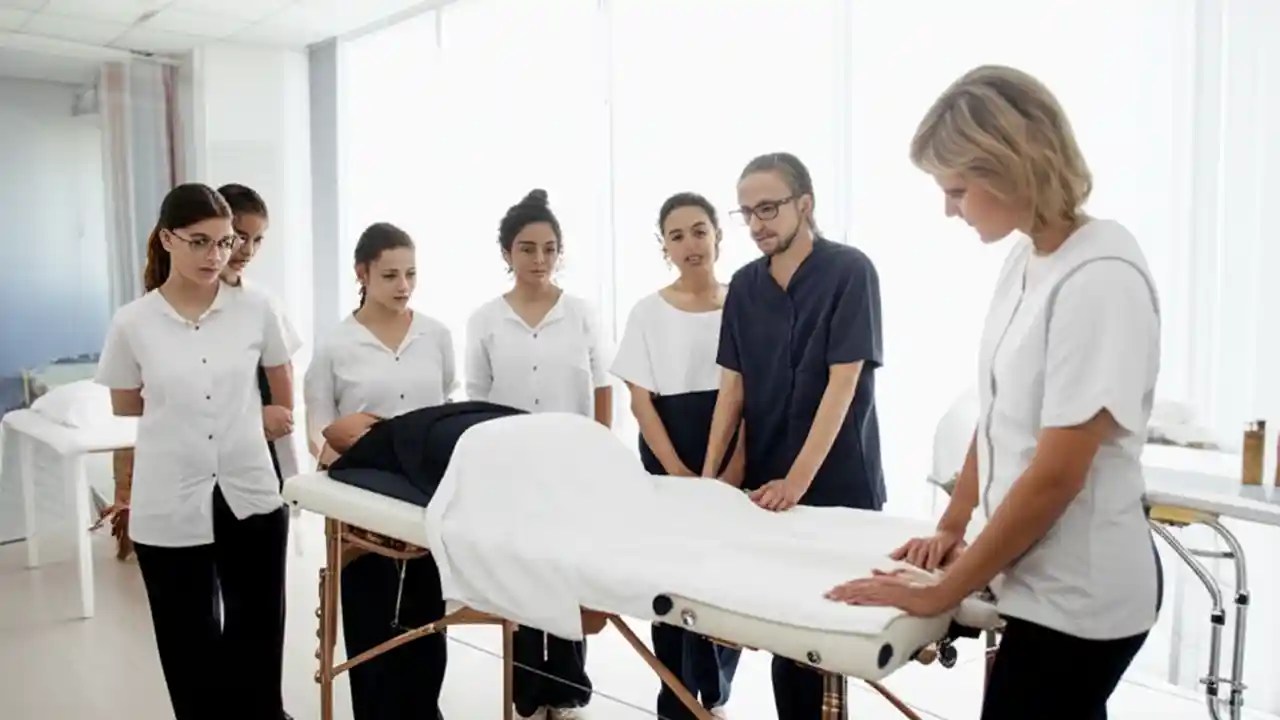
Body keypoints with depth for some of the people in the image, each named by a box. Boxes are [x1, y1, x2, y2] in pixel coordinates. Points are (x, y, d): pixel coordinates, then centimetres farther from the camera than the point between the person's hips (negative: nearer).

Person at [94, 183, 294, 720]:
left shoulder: (256, 310, -3)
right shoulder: (132, 324, -6)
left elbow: (284, 396, 13)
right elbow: (125, 407, 10)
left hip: (250, 496, 1)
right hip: (170, 508, -1)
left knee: (257, 636, 13)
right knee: (191, 645, 11)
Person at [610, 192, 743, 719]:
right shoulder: (648, 312, 2)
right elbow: (640, 400, -2)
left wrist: (735, 469, -11)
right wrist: (678, 473, -10)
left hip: (733, 467, 1)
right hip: (668, 468, 0)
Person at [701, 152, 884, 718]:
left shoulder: (849, 271, -9)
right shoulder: (744, 286, 7)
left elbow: (843, 383, -14)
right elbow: (732, 384, 8)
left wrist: (798, 479, -19)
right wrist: (710, 473, 0)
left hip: (838, 485, -4)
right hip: (765, 484, 5)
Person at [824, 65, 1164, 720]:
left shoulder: (1100, 279, -21)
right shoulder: (1025, 259, 4)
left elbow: (1056, 476, -23)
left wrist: (940, 594, -16)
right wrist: (949, 528, 10)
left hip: (1075, 594, -7)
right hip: (1047, 579, 7)